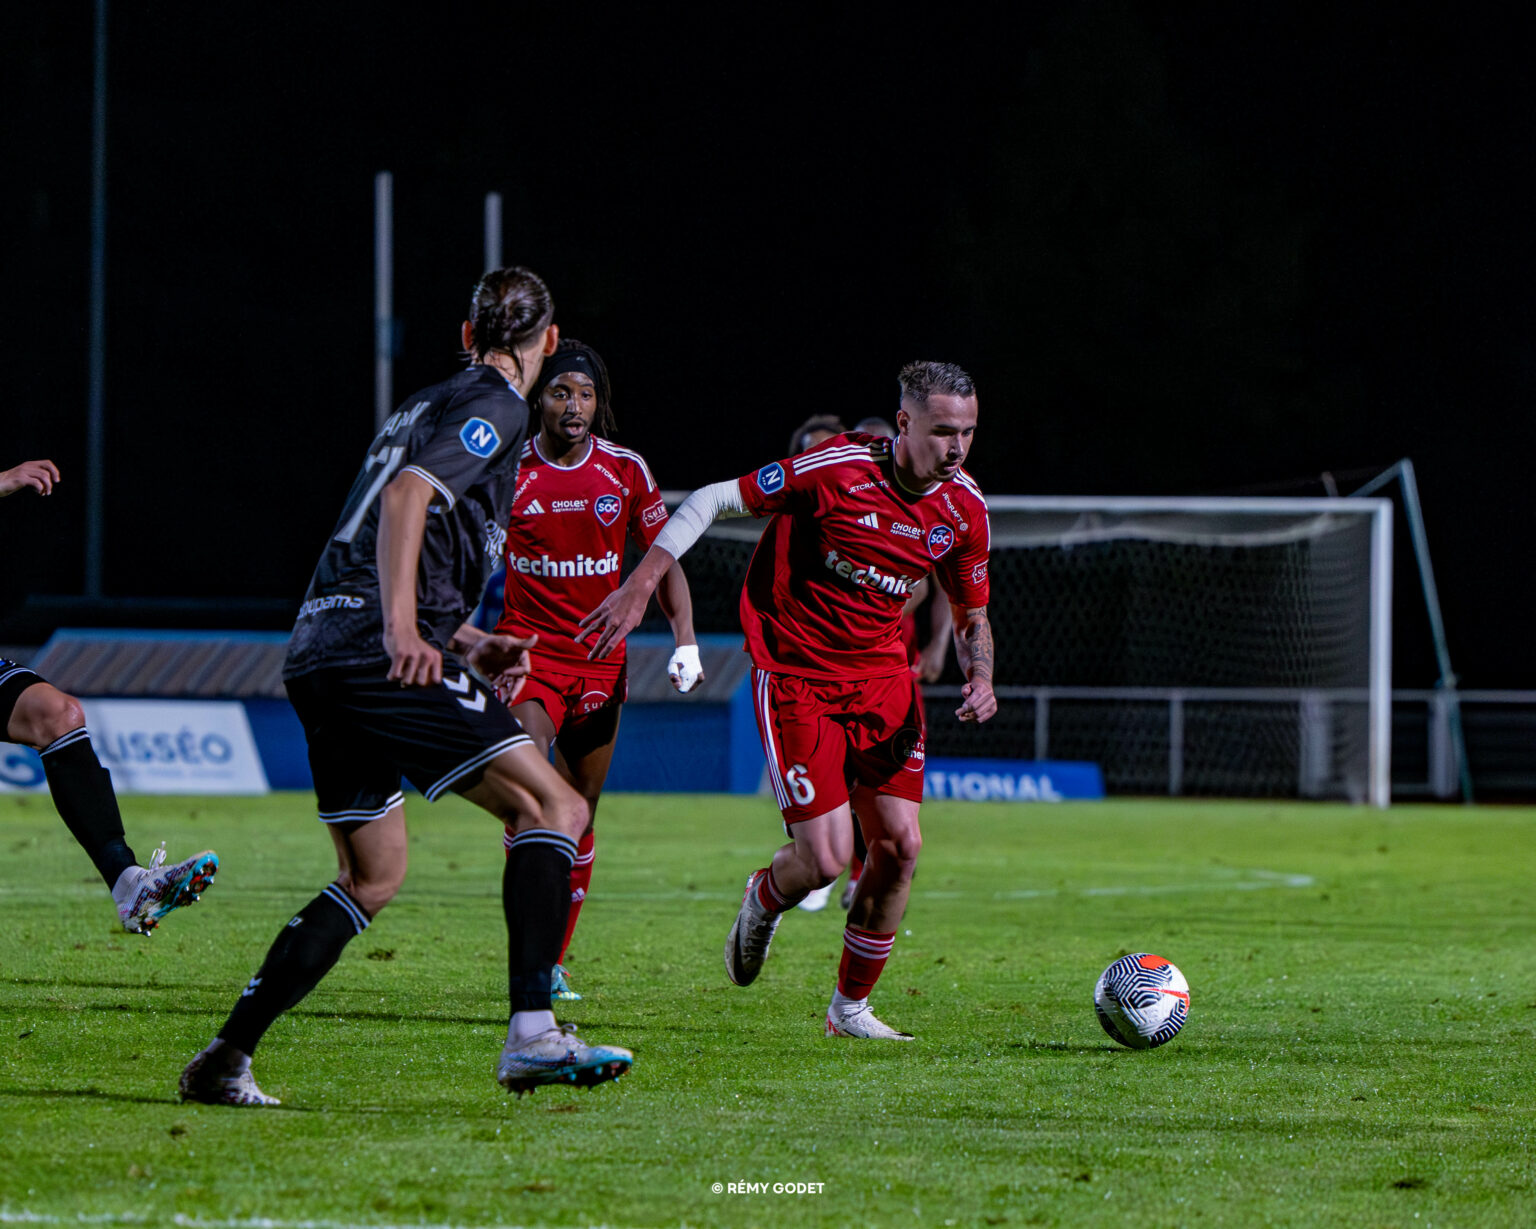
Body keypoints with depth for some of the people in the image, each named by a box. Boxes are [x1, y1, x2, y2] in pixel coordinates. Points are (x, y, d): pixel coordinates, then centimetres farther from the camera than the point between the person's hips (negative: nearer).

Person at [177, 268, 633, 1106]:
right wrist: (403, 629, -26)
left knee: (372, 874, 17)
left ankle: (226, 1059, 11)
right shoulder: (495, 407, -1)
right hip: (376, 657, -9)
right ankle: (531, 1035, -20)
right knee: (554, 808, -7)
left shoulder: (424, 406, 27)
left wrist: (470, 646, 24)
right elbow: (409, 494, -18)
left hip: (316, 655, 9)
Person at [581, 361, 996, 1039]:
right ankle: (762, 902, 27)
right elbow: (712, 500, -12)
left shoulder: (964, 507, -4)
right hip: (795, 675, -5)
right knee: (824, 860, -12)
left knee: (899, 843, -5)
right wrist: (640, 584, -17)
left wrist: (980, 676, -10)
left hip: (882, 677, 5)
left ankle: (850, 1007, 15)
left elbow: (971, 616, 11)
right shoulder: (838, 468, -21)